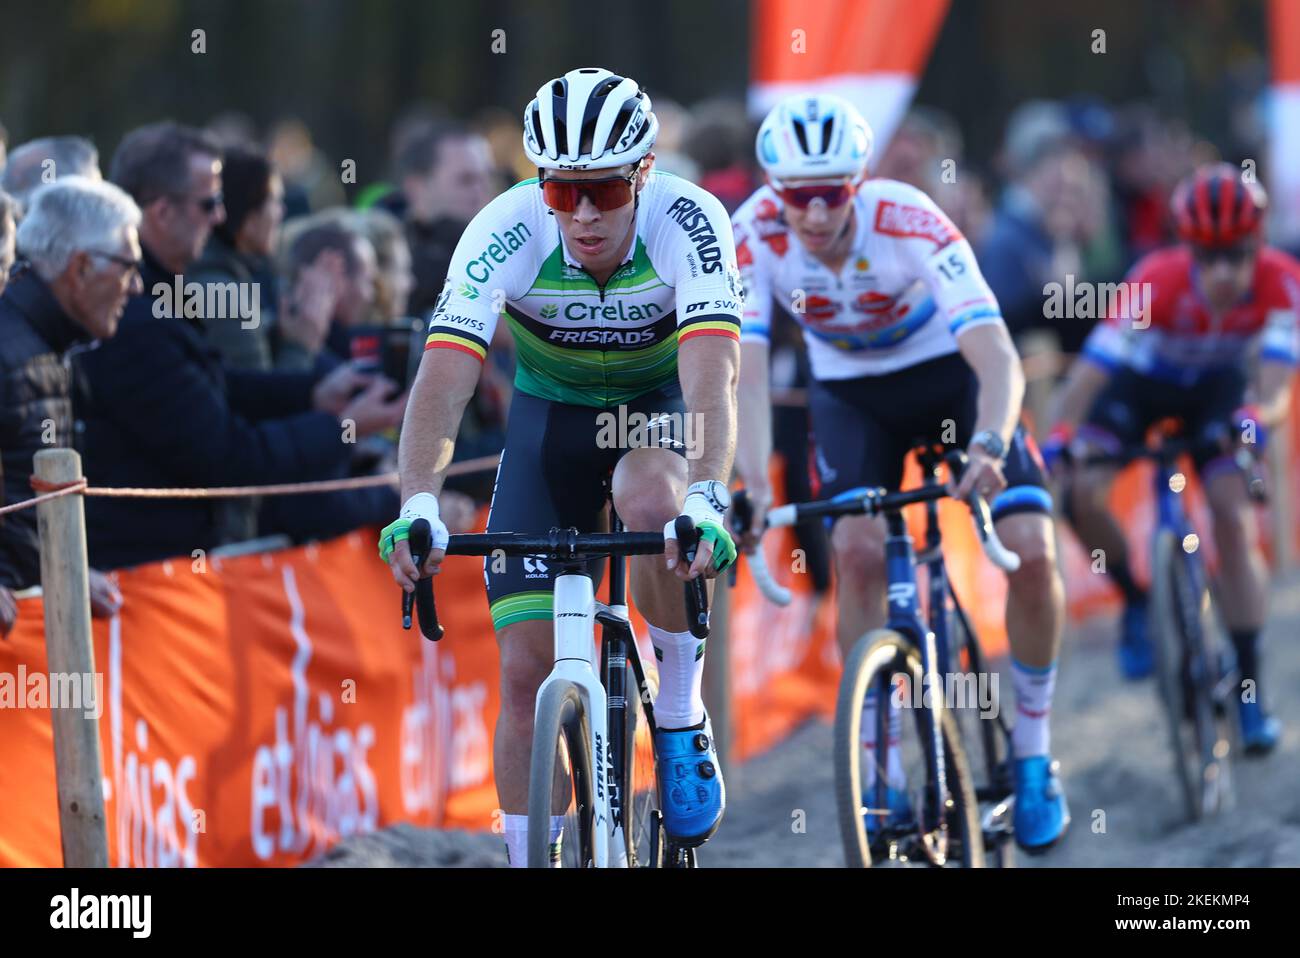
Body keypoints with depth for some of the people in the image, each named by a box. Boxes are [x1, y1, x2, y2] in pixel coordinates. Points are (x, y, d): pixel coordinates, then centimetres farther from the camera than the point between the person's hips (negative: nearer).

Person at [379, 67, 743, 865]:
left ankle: (682, 715, -14)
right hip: (551, 411, 1)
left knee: (654, 502, -36)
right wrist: (418, 505, -50)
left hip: (661, 404, -1)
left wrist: (707, 497, -58)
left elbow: (711, 374, -41)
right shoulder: (507, 231, -27)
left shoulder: (687, 223, -30)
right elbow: (444, 375, -35)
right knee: (527, 669, -8)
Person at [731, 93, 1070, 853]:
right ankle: (881, 776, -11)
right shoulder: (754, 236, -28)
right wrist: (754, 484, -48)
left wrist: (989, 445, -59)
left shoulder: (910, 222, -34)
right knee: (858, 553, -21)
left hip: (950, 368, -1)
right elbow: (746, 371, -32)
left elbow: (996, 353, -41)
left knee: (1031, 550, -16)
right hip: (852, 388, 1)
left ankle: (1034, 756, 4)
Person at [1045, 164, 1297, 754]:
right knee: (1083, 493, -24)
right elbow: (1091, 371, -39)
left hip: (1217, 389, 1)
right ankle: (1135, 601, 5)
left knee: (1234, 517, -16)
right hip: (1142, 382, -1)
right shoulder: (1156, 282, -37)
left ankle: (1250, 687, -6)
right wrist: (1059, 435, -56)